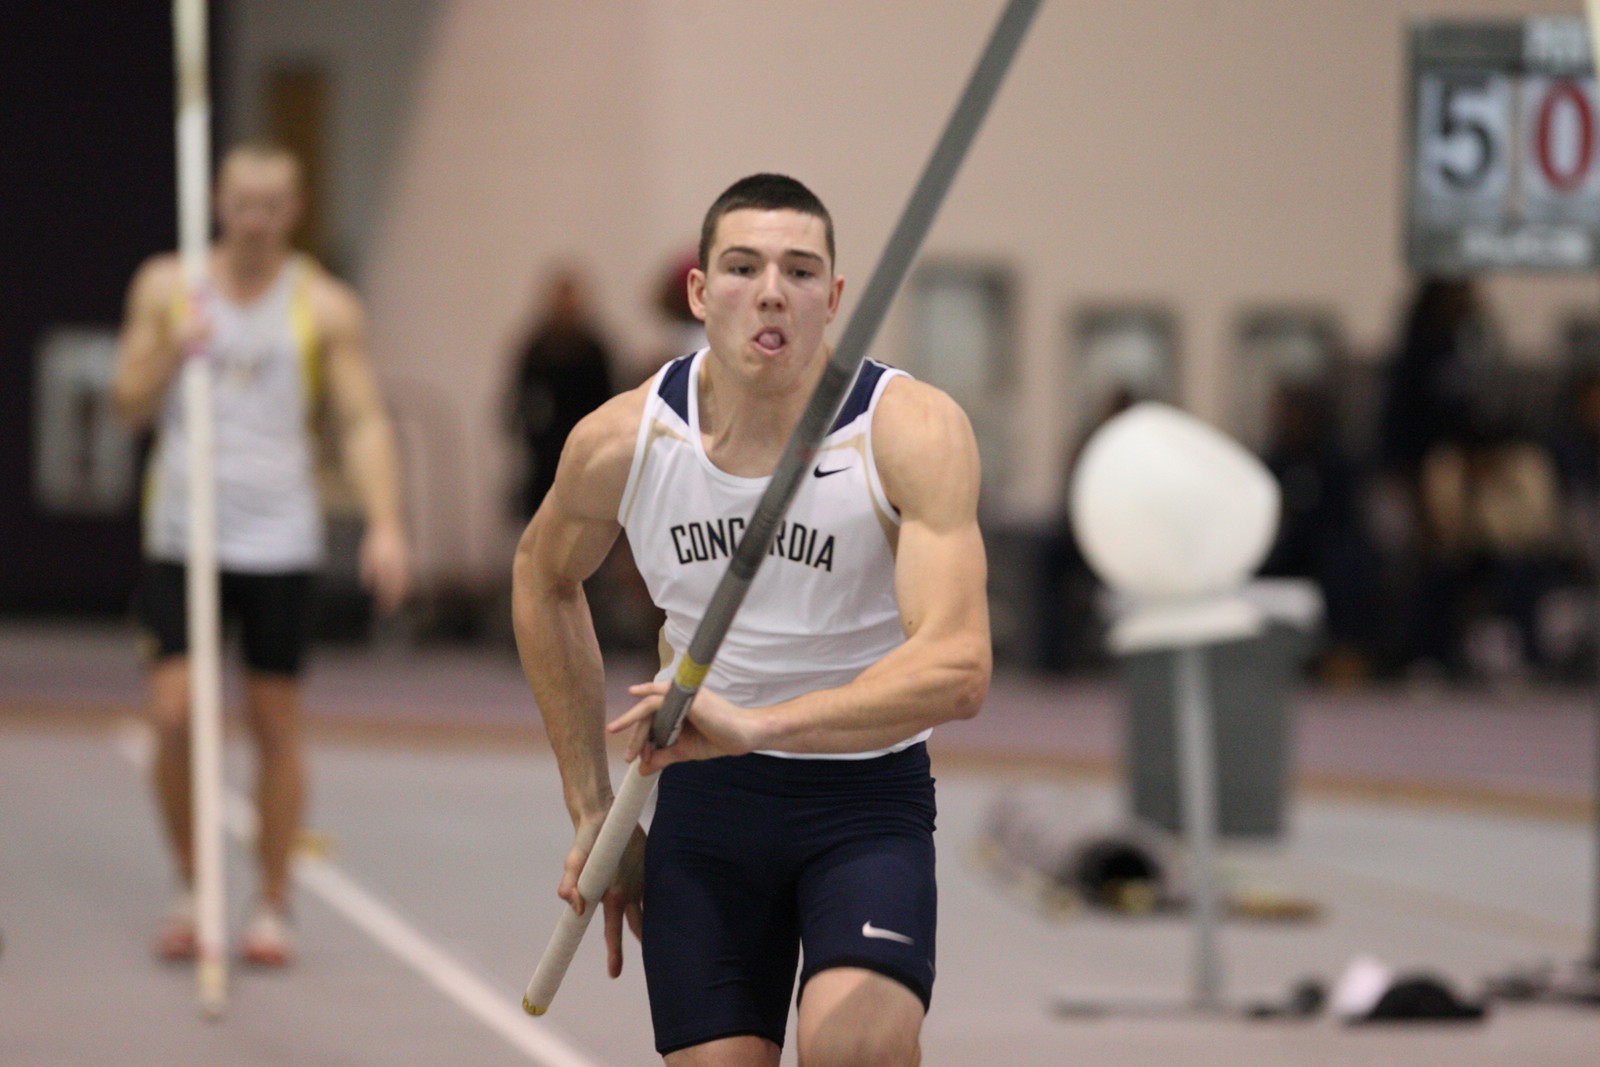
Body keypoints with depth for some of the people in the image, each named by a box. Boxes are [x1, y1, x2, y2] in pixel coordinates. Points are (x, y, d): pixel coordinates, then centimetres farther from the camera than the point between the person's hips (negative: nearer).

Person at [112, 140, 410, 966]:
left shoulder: (324, 307, 1)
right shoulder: (165, 286, 6)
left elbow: (363, 422, -1)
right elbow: (129, 405, 5)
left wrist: (386, 525, -14)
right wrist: (171, 354, -15)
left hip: (279, 542, -1)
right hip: (182, 534, 1)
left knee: (275, 726, 3)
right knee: (174, 718, -8)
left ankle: (273, 905, 14)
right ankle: (194, 888, 10)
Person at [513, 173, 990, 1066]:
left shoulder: (913, 432, -18)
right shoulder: (621, 443, -7)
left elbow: (957, 668, -30)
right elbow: (546, 579, 16)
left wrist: (756, 725, -41)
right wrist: (593, 809, 14)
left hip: (870, 795, -3)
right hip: (704, 797, 3)